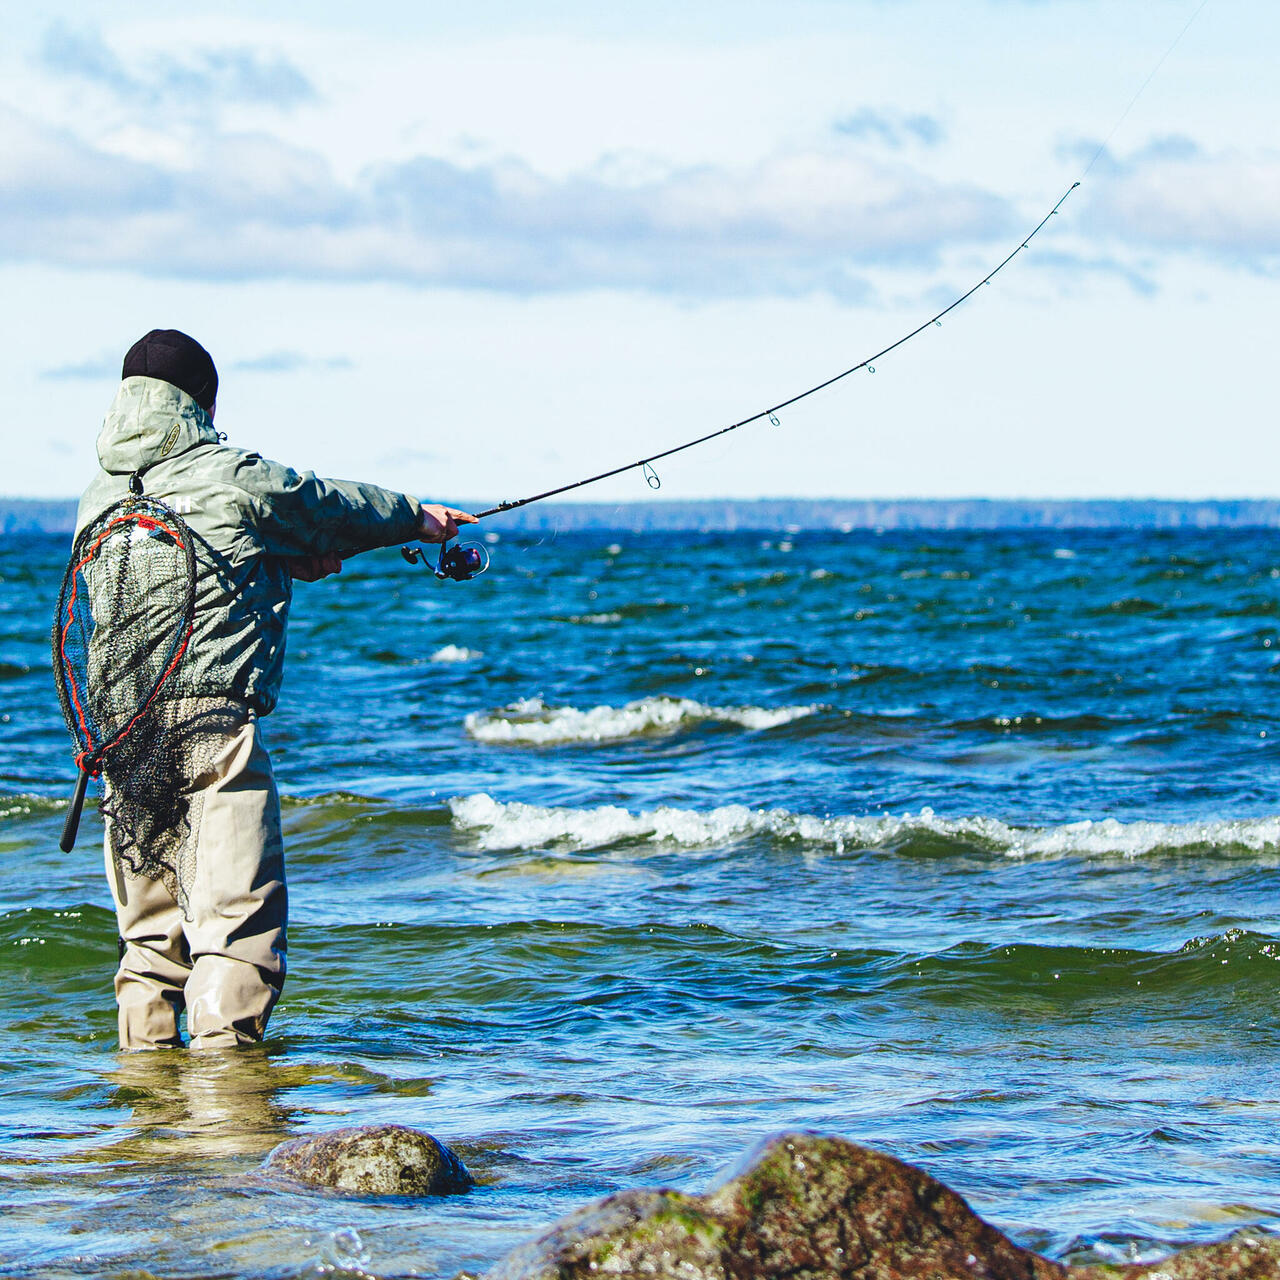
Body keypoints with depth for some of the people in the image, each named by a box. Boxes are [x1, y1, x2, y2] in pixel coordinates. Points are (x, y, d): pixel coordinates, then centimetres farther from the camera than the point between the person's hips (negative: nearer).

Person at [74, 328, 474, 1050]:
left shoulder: (99, 501, 13)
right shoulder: (235, 478, -4)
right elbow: (338, 508, 13)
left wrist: (291, 559, 38)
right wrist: (419, 517, 32)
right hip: (215, 726, -6)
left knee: (150, 933, 13)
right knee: (237, 915, -7)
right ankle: (222, 1051, -14)